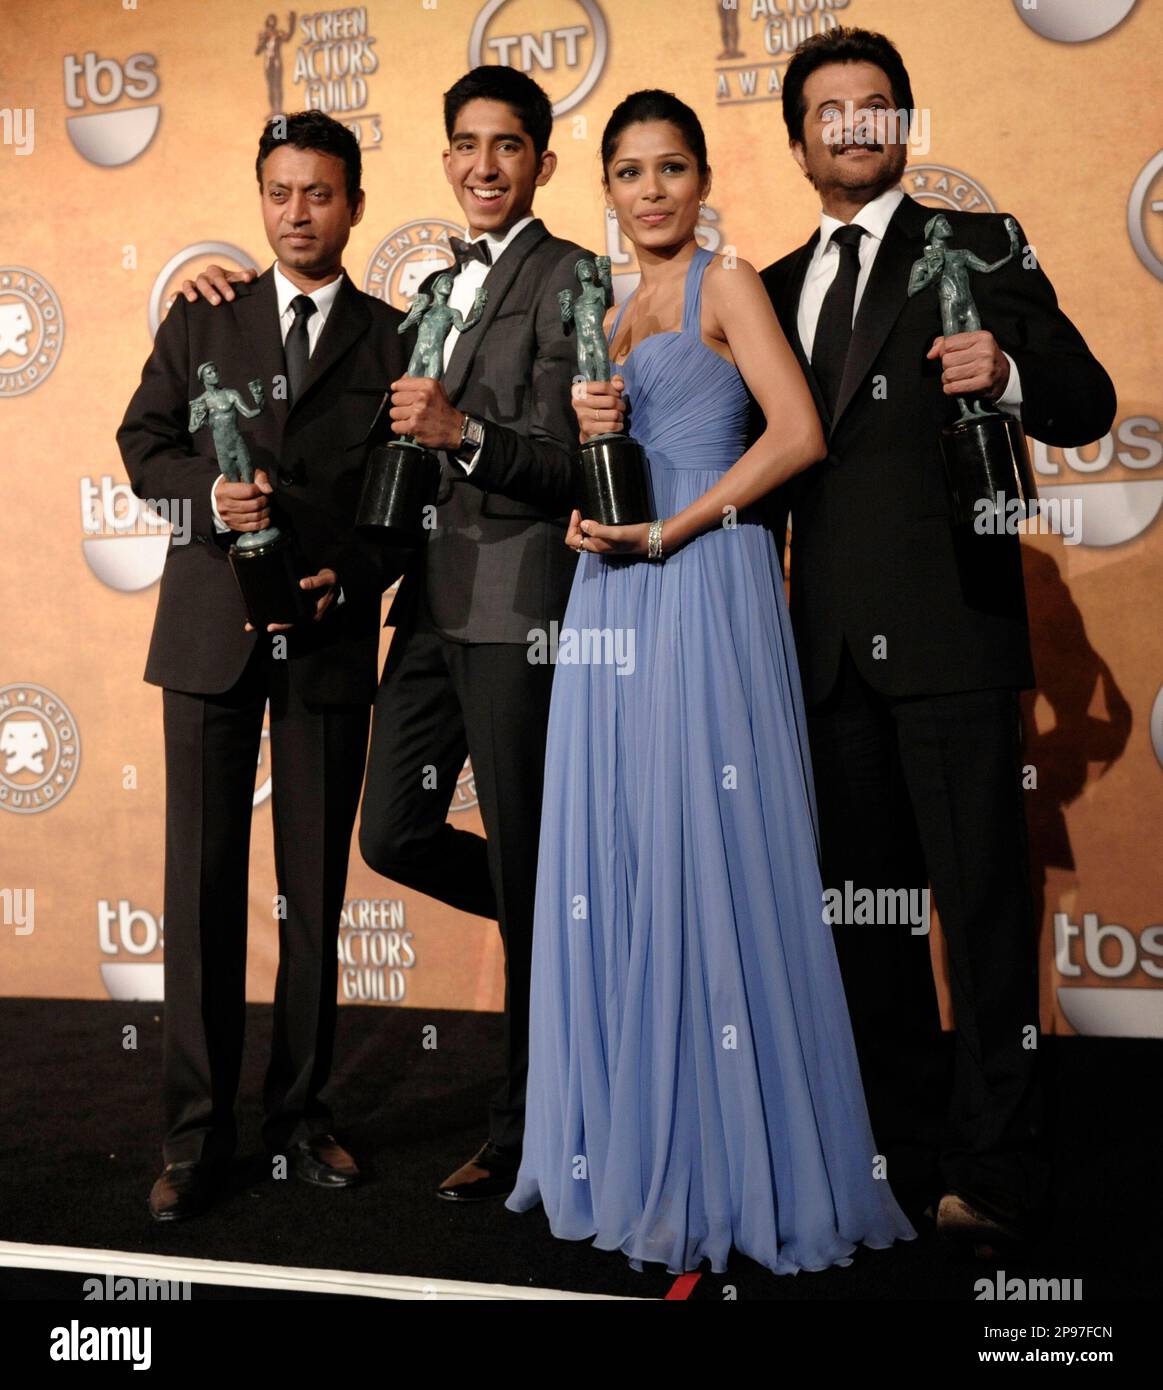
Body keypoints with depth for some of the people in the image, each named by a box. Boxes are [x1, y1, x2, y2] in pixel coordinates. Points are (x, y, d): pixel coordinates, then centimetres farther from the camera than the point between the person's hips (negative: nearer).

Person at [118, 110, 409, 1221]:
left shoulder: (392, 338, 6)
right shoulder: (202, 317, 11)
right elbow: (143, 441, 8)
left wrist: (346, 578, -12)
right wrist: (211, 493, -12)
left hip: (330, 638, 0)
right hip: (211, 629, 1)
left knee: (315, 888, 7)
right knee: (202, 881, 1)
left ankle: (300, 1112, 19)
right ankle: (197, 1131, 10)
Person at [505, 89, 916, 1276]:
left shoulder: (726, 285, 1)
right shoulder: (614, 316, 21)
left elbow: (799, 434, -12)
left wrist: (663, 533, -14)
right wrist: (588, 430, 1)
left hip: (704, 586, -7)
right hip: (612, 601, 7)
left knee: (710, 855, -6)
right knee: (613, 860, 6)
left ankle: (739, 1167, 6)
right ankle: (632, 1147, 18)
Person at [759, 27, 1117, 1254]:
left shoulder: (976, 247, 4)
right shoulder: (777, 288, 18)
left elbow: (1088, 406, -2)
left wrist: (1010, 370, -22)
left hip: (946, 630, -5)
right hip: (831, 644, 5)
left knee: (983, 903, -4)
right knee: (863, 908, 10)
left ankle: (993, 1174, 6)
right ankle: (906, 1157, 22)